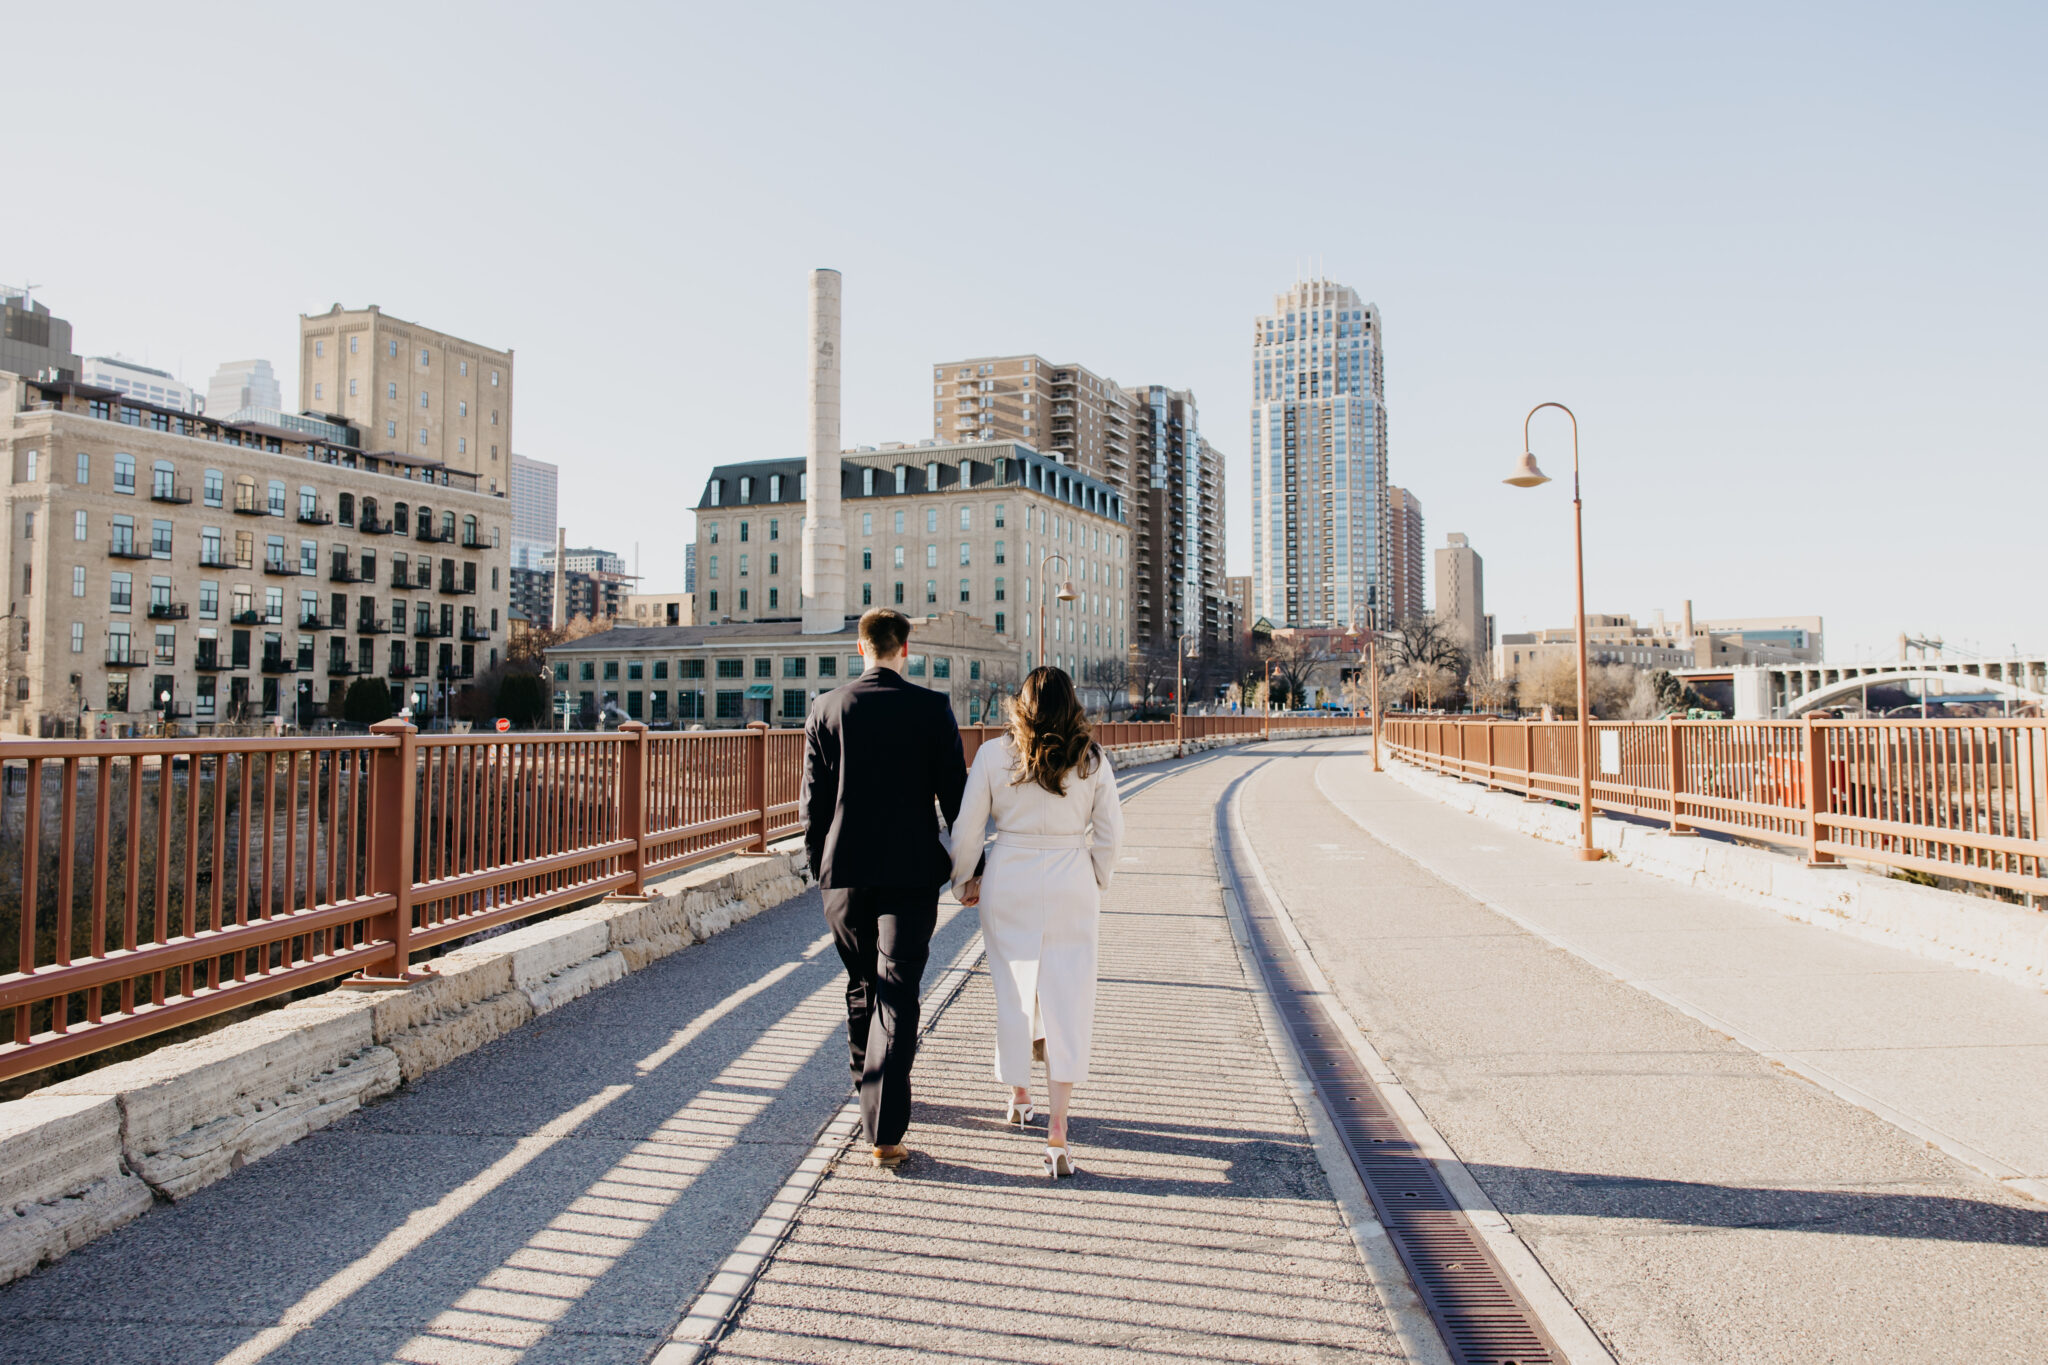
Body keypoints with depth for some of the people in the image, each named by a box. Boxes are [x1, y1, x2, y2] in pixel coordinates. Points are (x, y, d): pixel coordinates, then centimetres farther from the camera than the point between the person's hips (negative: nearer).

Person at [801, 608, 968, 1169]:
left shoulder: (826, 709, -1)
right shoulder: (932, 707, -5)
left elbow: (813, 799, 2)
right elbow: (955, 792, -3)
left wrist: (819, 865, 13)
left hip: (845, 870, 2)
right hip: (912, 871, -2)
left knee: (861, 986, 20)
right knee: (896, 995, -1)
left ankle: (868, 1086, 40)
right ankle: (883, 1128, -4)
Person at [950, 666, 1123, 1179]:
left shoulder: (993, 755, -6)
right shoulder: (1092, 759, -3)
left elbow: (967, 829, -3)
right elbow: (1110, 833, 1)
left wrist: (964, 880, 13)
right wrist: (1096, 885, 16)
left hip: (1009, 886, 0)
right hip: (1071, 887, 0)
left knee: (1012, 991, 16)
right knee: (1067, 997, 4)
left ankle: (1018, 1095, 33)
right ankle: (1057, 1126, -1)